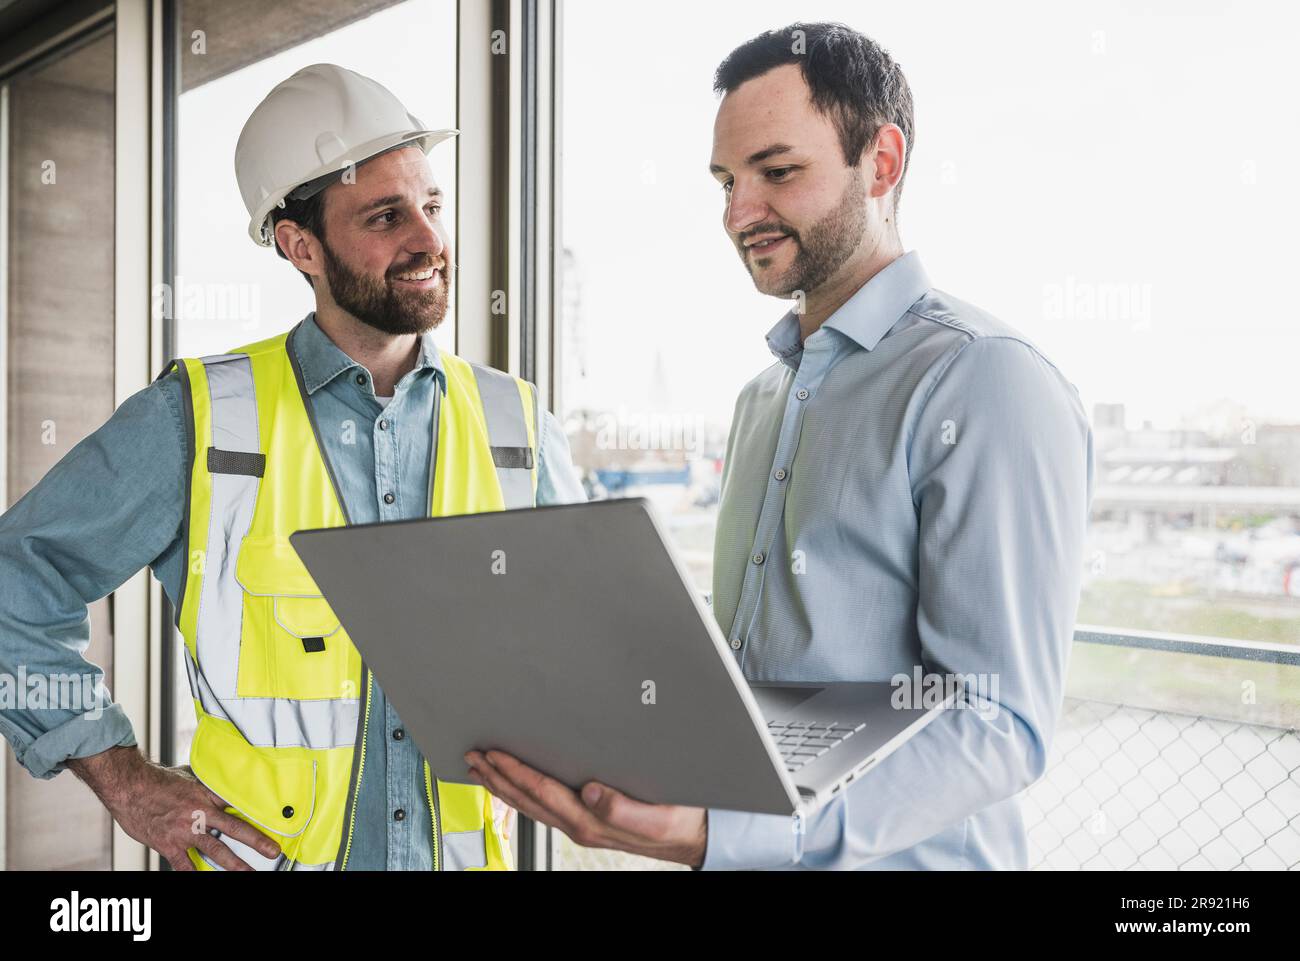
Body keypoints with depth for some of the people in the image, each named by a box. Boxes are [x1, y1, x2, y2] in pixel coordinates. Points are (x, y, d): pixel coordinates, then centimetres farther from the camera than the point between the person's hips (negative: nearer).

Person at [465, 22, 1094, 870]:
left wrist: (715, 836, -32)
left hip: (898, 856, -7)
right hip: (744, 850, 7)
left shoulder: (988, 384, -17)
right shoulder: (765, 396, 9)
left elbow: (1002, 722, -23)